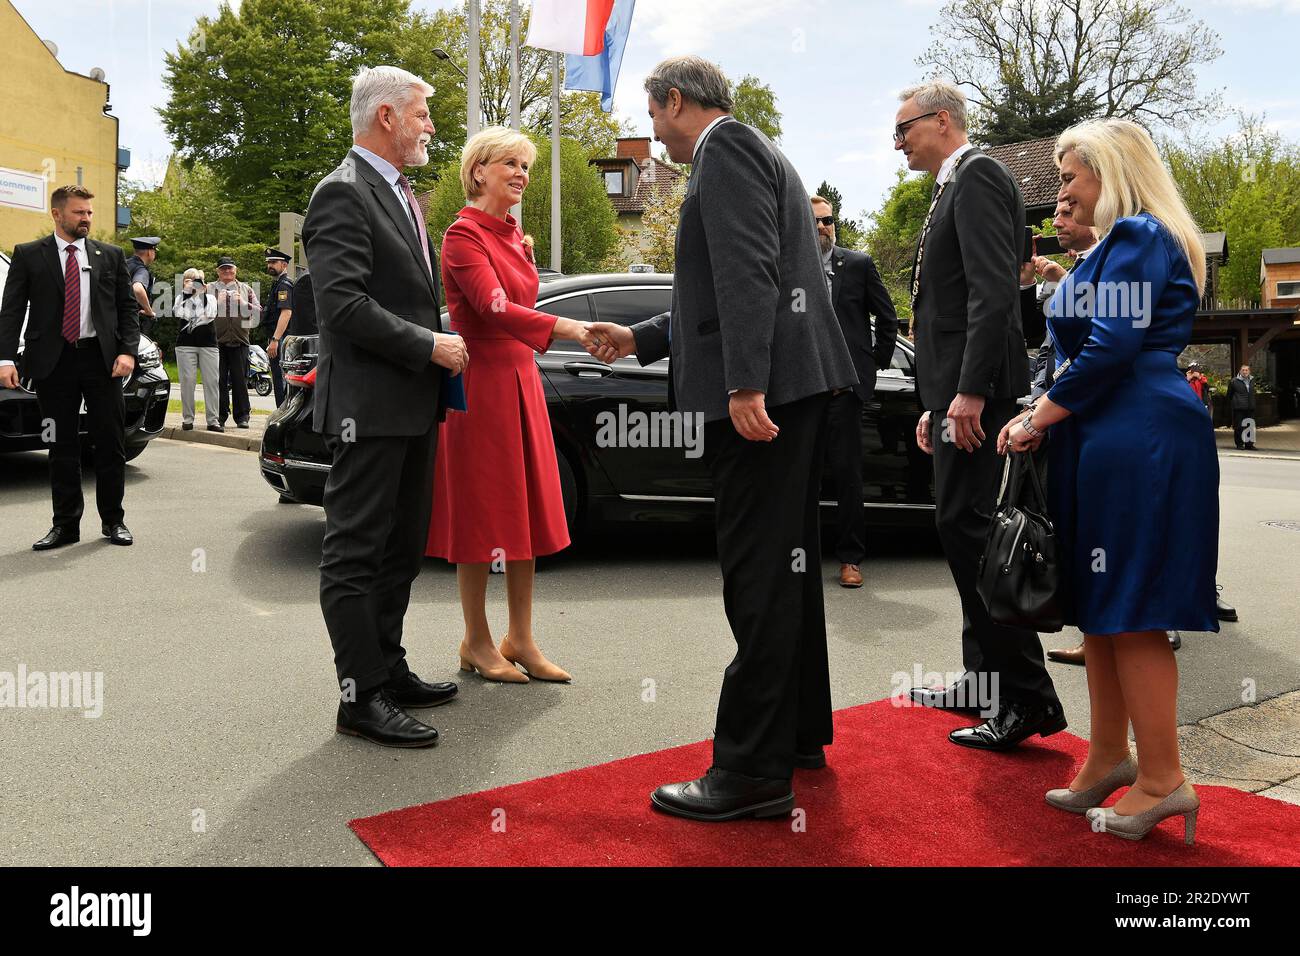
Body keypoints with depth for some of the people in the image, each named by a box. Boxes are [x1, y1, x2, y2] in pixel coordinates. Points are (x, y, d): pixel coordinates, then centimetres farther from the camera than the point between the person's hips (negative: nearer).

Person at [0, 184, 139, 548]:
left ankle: (113, 520, 15)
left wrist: (128, 351, -6)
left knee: (111, 443, 3)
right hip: (53, 361, 0)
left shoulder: (111, 255, 9)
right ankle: (65, 524, 14)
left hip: (102, 359, 1)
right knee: (62, 447, 6)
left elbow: (128, 307, 8)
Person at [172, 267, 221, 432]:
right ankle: (187, 419, 1)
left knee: (212, 381, -6)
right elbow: (179, 314, -6)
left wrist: (203, 294, -3)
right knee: (187, 381, -5)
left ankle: (212, 420, -5)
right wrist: (186, 292, -7)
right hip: (185, 344, 0)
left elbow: (211, 315, -3)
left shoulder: (210, 297, 16)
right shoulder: (180, 298, 15)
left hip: (208, 344, 0)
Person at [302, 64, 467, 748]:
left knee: (401, 550, 15)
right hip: (368, 406, -10)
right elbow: (343, 305, -21)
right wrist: (429, 347, -16)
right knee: (356, 553, -2)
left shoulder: (402, 195, 19)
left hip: (414, 404, 10)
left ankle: (389, 671, 27)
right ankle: (361, 697, 6)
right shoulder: (342, 194, -11)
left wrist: (440, 347, 10)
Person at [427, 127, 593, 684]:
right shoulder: (464, 235, -11)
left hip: (521, 380, 8)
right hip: (481, 382, -8)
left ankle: (521, 640, 18)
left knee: (525, 511, 9)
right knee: (481, 513, 0)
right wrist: (574, 329, -37)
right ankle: (477, 644, 13)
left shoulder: (514, 236, 15)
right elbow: (495, 308, -26)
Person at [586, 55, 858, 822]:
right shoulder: (749, 151, 26)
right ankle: (800, 733, 28)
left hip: (765, 385, -10)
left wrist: (744, 383, -26)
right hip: (793, 383, 10)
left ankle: (754, 772, -2)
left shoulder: (726, 146, -4)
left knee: (760, 573, -9)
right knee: (785, 564, 15)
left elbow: (748, 271, -19)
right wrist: (639, 339, 28)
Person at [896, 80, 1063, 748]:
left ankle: (1027, 698, -5)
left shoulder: (977, 175, -7)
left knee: (967, 528, -11)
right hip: (955, 393, 10)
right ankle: (985, 681, 22)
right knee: (962, 528, 12)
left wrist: (970, 391, -25)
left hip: (976, 391, -10)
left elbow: (993, 290, -19)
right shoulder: (951, 191, 24)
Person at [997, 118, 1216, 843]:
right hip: (1113, 440, 10)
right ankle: (1110, 759, 23)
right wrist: (1043, 412, 11)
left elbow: (1111, 348, -19)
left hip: (1136, 442, -10)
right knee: (1098, 606, 13)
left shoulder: (1136, 236, -8)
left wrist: (1040, 419, -10)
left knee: (1129, 613, -5)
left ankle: (1163, 781, 6)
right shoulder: (1131, 241, 23)